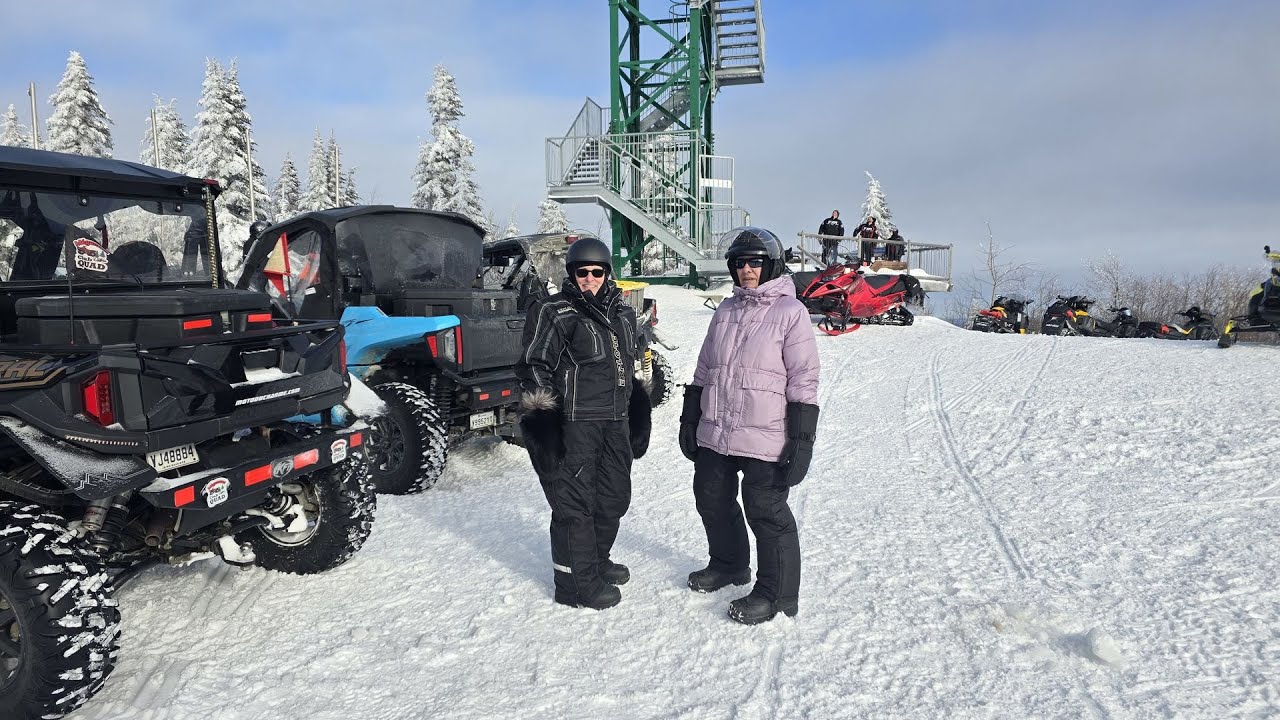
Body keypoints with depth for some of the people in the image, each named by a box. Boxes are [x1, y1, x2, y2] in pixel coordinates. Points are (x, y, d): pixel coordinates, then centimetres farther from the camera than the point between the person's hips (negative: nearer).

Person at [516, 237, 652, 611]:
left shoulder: (623, 312, 13)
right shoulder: (554, 312, -8)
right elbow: (534, 367, -9)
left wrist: (636, 415, 25)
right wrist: (539, 411, -17)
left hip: (616, 422, 8)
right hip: (573, 424, -7)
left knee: (614, 495, 17)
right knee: (574, 502, -2)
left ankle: (596, 560, 37)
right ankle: (575, 581, 12)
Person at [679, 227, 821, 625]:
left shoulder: (790, 312, -8)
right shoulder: (725, 311, 12)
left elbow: (804, 380, -11)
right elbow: (703, 369, 18)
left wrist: (802, 439, -14)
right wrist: (690, 418, 17)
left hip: (764, 439, -7)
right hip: (715, 433, 7)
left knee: (767, 512, 0)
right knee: (712, 501, 19)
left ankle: (777, 593, 17)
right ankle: (729, 564, 42)